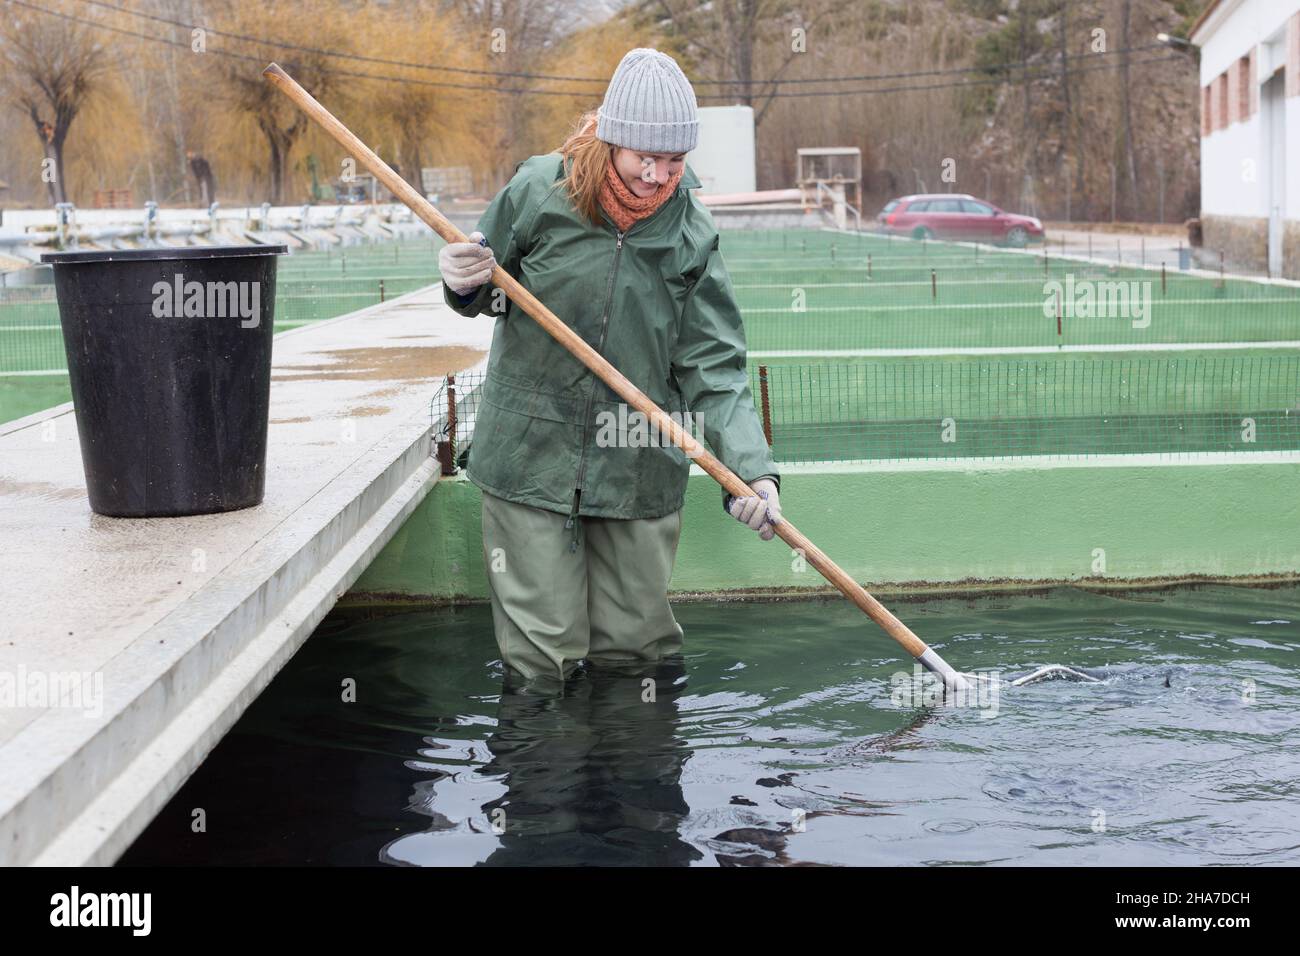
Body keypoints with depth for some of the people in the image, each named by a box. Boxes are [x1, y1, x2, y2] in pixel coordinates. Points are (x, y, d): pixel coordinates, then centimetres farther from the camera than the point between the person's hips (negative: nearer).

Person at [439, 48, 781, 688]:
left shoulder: (692, 233, -2)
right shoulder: (537, 191, -7)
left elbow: (714, 368, -5)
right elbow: (488, 293, 8)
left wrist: (751, 469, -18)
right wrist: (464, 286, -16)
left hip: (640, 469, 2)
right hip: (530, 459, -1)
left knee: (635, 647, 11)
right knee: (542, 658, 3)